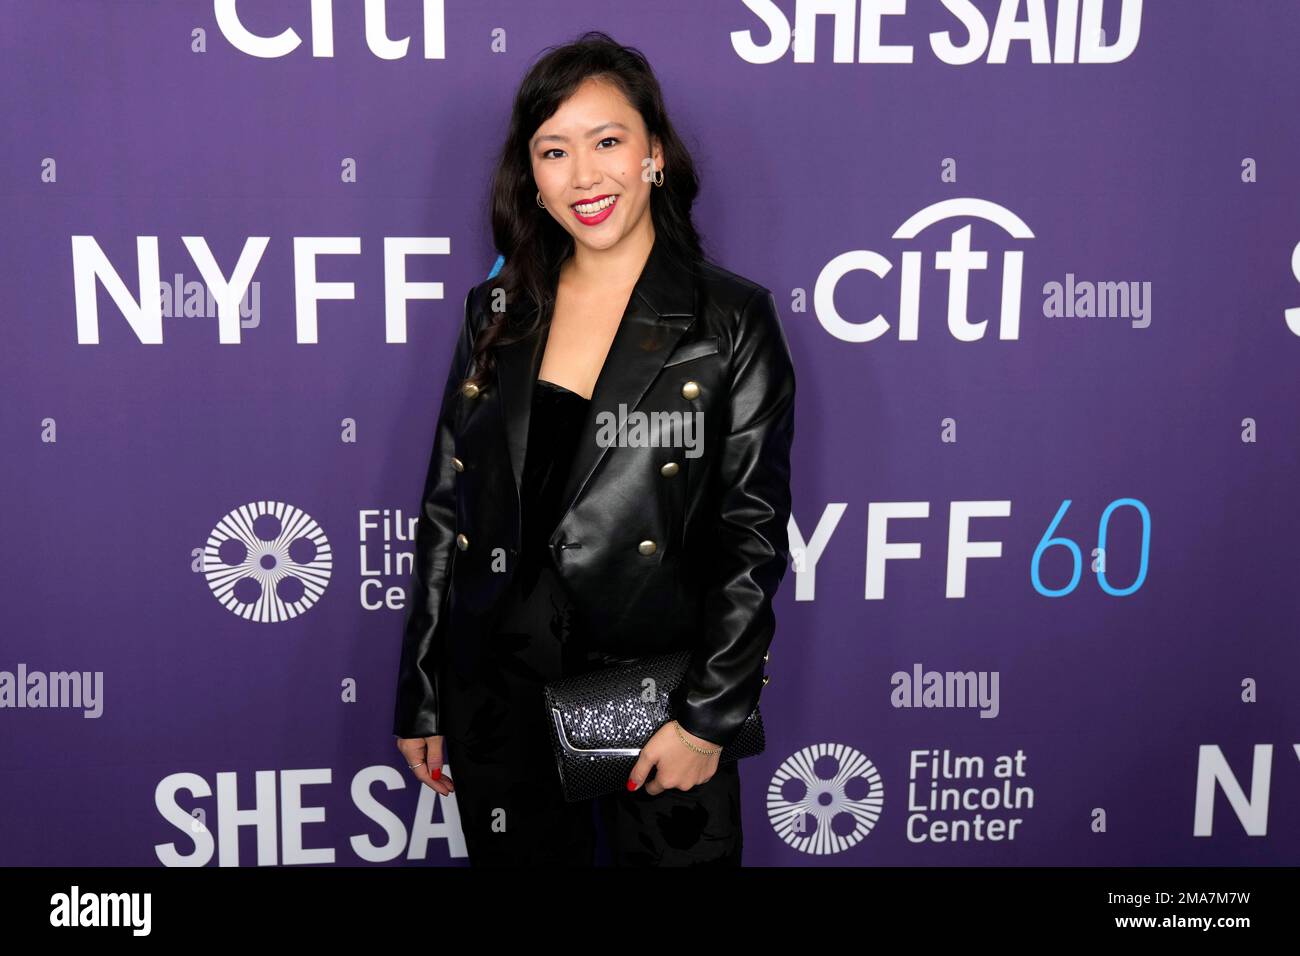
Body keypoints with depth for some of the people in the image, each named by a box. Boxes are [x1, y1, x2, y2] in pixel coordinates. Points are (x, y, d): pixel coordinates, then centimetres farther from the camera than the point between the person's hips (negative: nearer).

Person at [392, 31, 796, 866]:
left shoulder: (731, 322, -7)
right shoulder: (496, 314, 4)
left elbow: (754, 535, -8)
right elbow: (447, 512, 6)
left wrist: (708, 716, -12)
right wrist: (419, 701, 7)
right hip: (498, 691, 4)